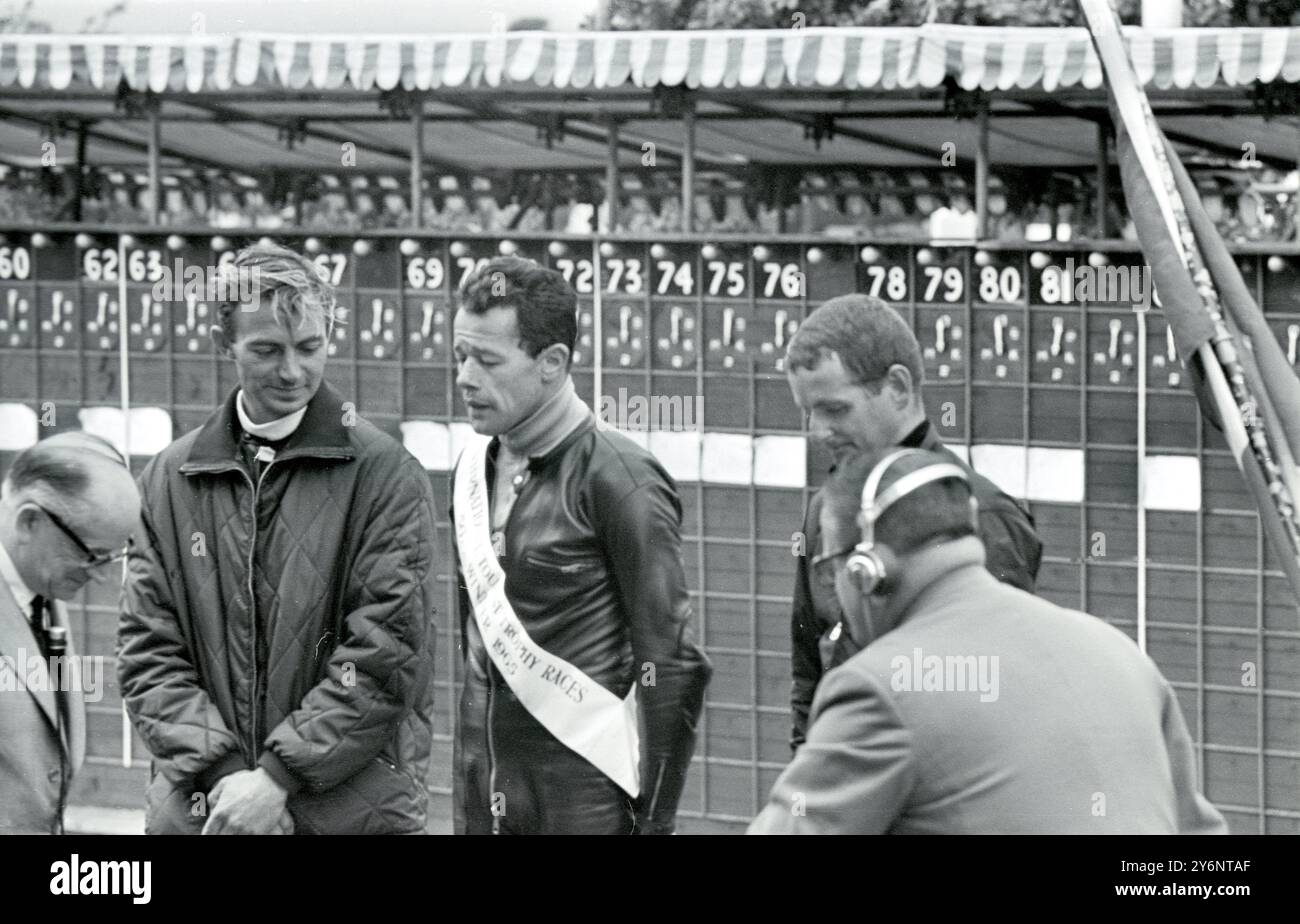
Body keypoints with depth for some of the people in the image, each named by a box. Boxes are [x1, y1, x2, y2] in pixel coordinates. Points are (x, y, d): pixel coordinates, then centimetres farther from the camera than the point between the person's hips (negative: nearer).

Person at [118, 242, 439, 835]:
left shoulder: (385, 476, -2)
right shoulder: (171, 480, 8)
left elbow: (389, 654, -8)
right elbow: (148, 651, 4)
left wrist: (279, 777, -14)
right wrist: (221, 772, -10)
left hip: (352, 808, -2)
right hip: (197, 808, 2)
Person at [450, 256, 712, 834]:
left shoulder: (618, 480, -11)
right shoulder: (474, 467, 9)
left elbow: (672, 667, -11)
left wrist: (655, 818, -13)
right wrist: (471, 779, 14)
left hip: (586, 803, -6)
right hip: (484, 800, 6)